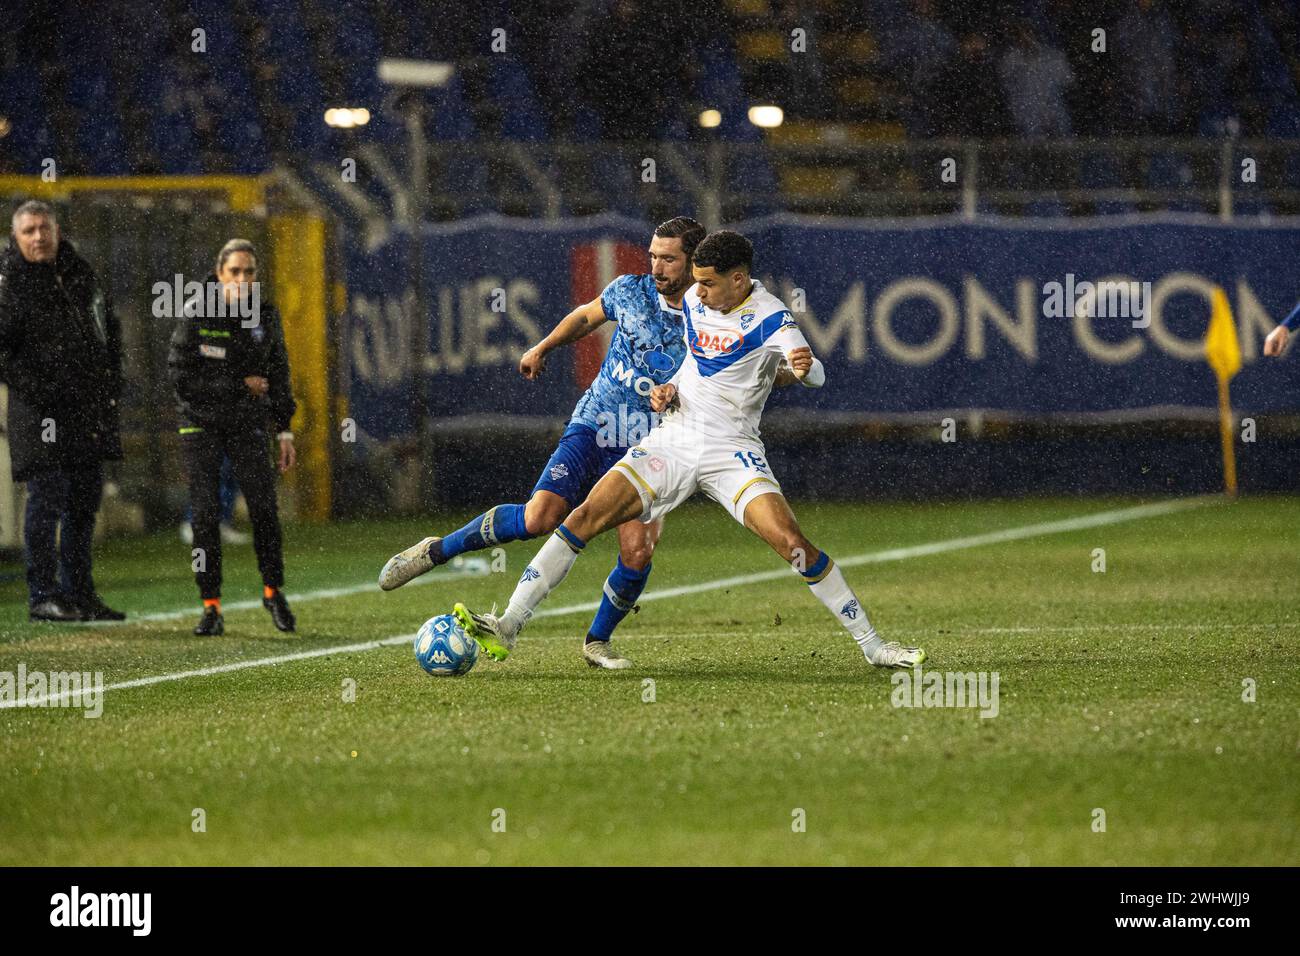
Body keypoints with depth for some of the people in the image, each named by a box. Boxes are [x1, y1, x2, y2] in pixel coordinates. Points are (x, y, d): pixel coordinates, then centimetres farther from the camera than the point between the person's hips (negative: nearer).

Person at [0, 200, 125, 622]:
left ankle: (79, 593, 18)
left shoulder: (79, 272, 11)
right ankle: (42, 595, -3)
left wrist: (110, 388, 13)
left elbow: (108, 329, 22)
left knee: (84, 503, 10)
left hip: (88, 411, 7)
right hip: (41, 412, -7)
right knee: (46, 499, -8)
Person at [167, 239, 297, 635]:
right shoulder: (197, 313, -10)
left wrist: (284, 431, 7)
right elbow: (181, 375, -12)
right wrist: (239, 386, -12)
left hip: (248, 424, 2)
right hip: (201, 423, -2)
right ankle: (211, 607, 1)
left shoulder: (265, 315, 1)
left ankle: (273, 591, 7)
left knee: (263, 505, -13)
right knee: (205, 513, -8)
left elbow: (278, 375, 11)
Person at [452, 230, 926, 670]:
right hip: (673, 440, 5)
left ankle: (871, 644, -7)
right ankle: (507, 628, -9)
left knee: (791, 542, -21)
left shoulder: (770, 318, -12)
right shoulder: (693, 302, 7)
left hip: (732, 449, -5)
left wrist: (806, 367, -51)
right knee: (585, 518, -9)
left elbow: (815, 376, -27)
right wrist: (671, 389, 6)